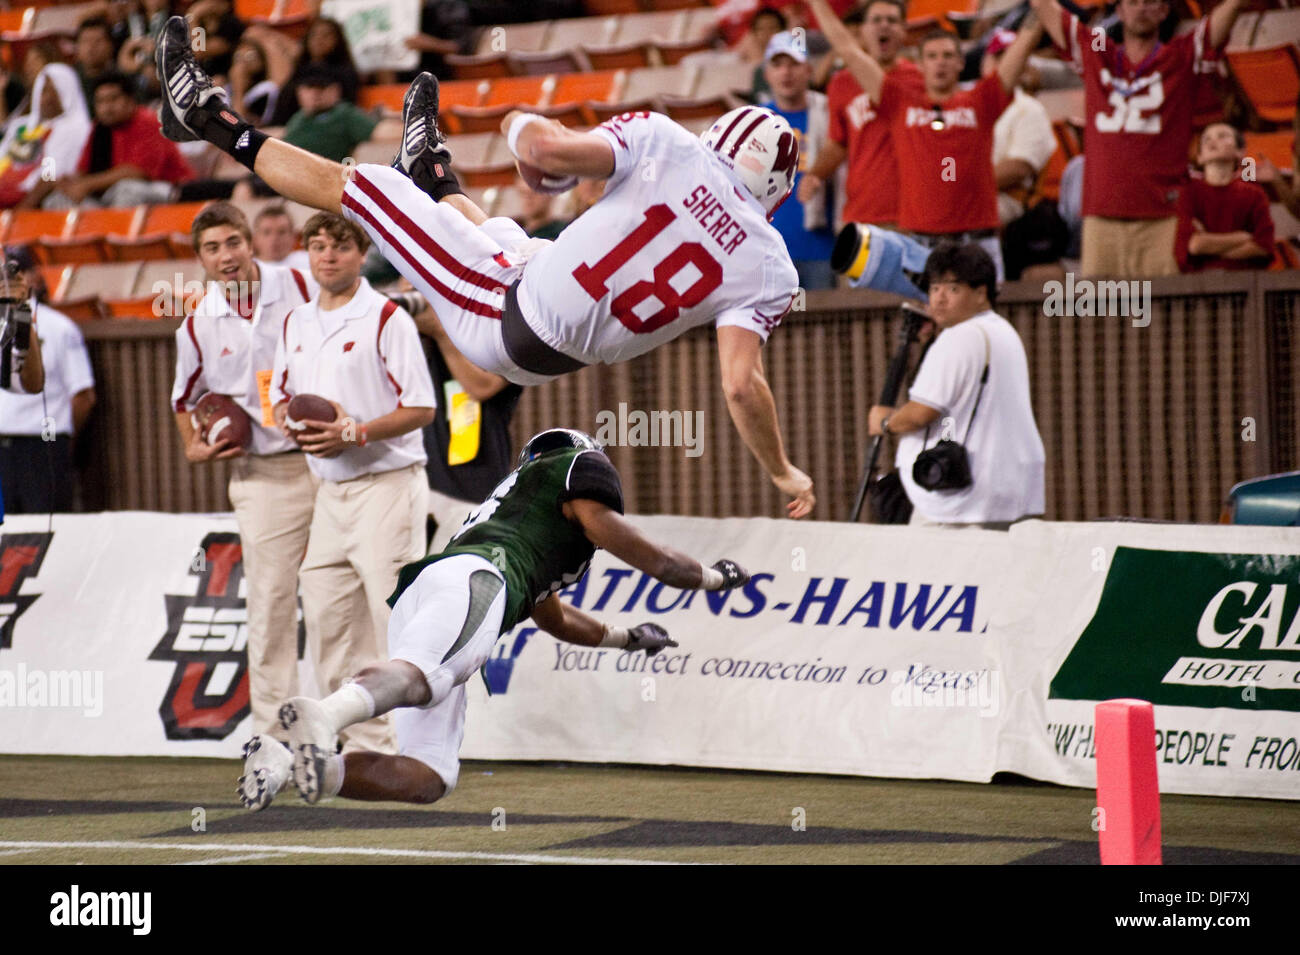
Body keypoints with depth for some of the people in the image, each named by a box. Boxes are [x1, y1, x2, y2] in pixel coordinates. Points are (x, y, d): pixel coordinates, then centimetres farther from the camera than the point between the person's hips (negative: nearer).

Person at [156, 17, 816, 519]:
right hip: (547, 362, 4)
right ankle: (430, 170, 65)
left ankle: (212, 124, 26)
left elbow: (551, 151, -22)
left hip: (506, 317, -4)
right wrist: (784, 473, -1)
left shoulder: (668, 145, -13)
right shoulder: (768, 269, -6)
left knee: (360, 186, 12)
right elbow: (741, 385, -15)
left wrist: (524, 125, 2)